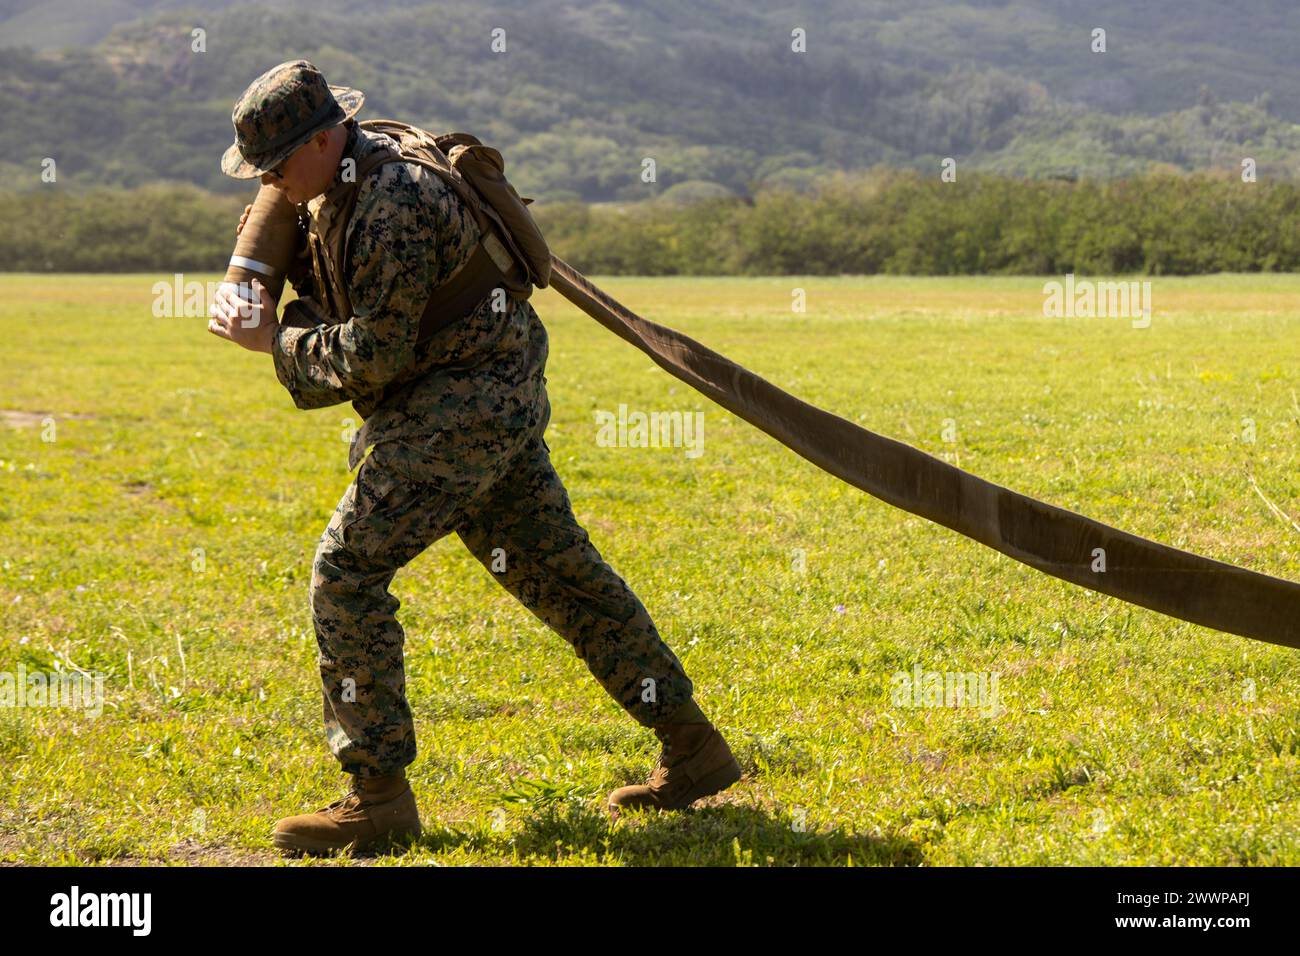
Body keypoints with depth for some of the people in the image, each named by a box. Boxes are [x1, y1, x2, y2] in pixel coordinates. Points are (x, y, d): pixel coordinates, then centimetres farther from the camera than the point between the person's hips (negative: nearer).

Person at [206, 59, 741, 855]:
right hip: (494, 402, 11)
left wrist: (276, 340, -11)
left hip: (464, 409, -11)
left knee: (347, 570, -11)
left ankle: (380, 795, -7)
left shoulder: (393, 207, -23)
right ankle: (694, 747, 19)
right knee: (558, 572, 13)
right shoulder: (340, 189, 9)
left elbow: (377, 356, -22)